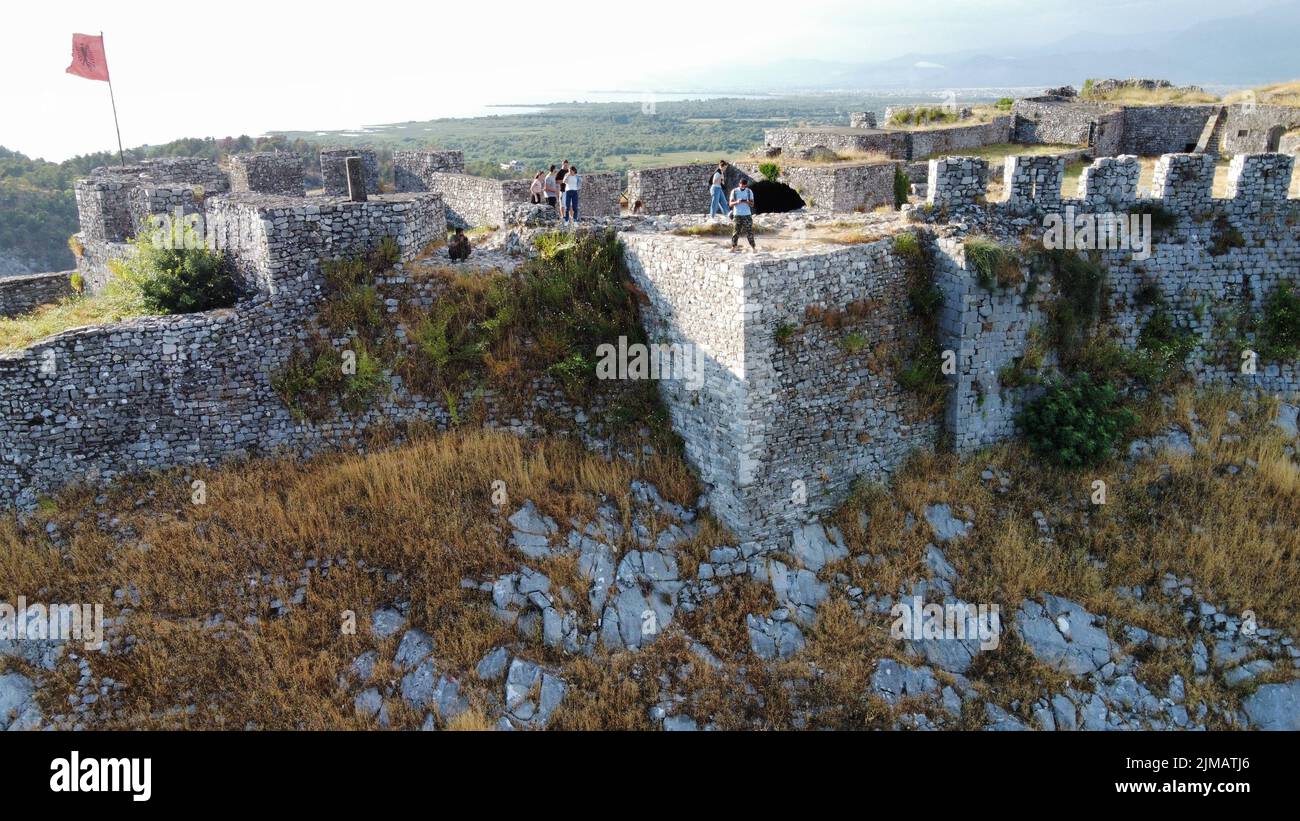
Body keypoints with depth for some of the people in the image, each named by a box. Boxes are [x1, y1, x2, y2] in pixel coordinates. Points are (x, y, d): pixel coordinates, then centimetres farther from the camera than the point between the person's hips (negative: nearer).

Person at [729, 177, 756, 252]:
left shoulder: (749, 192, 4)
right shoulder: (734, 191, 2)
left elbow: (752, 204, 2)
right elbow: (731, 203, -1)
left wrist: (747, 202, -20)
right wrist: (737, 202, -21)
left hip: (747, 215, 0)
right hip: (737, 215, 0)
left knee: (749, 231, -3)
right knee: (736, 231, -1)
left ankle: (753, 247, -1)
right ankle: (734, 246, 6)